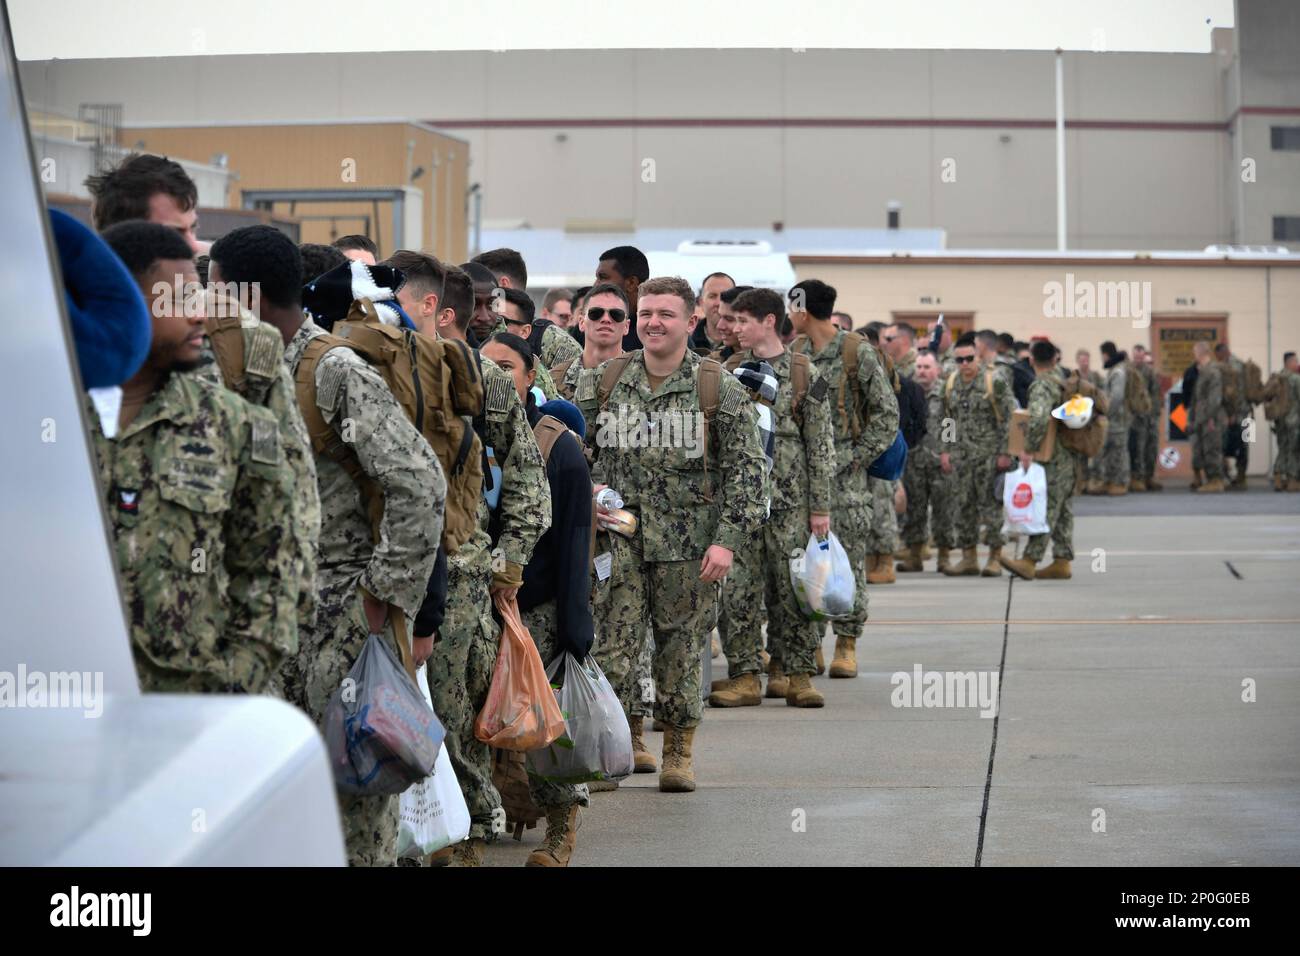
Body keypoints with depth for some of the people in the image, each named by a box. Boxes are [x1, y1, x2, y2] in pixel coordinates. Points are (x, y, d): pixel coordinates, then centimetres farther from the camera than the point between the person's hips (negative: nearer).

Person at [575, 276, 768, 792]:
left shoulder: (720, 388, 0)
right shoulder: (602, 381, 7)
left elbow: (746, 468, -1)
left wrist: (727, 538, -9)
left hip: (689, 543, -1)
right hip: (617, 536, 1)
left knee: (682, 647, 6)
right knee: (612, 645, -6)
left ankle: (679, 753, 20)